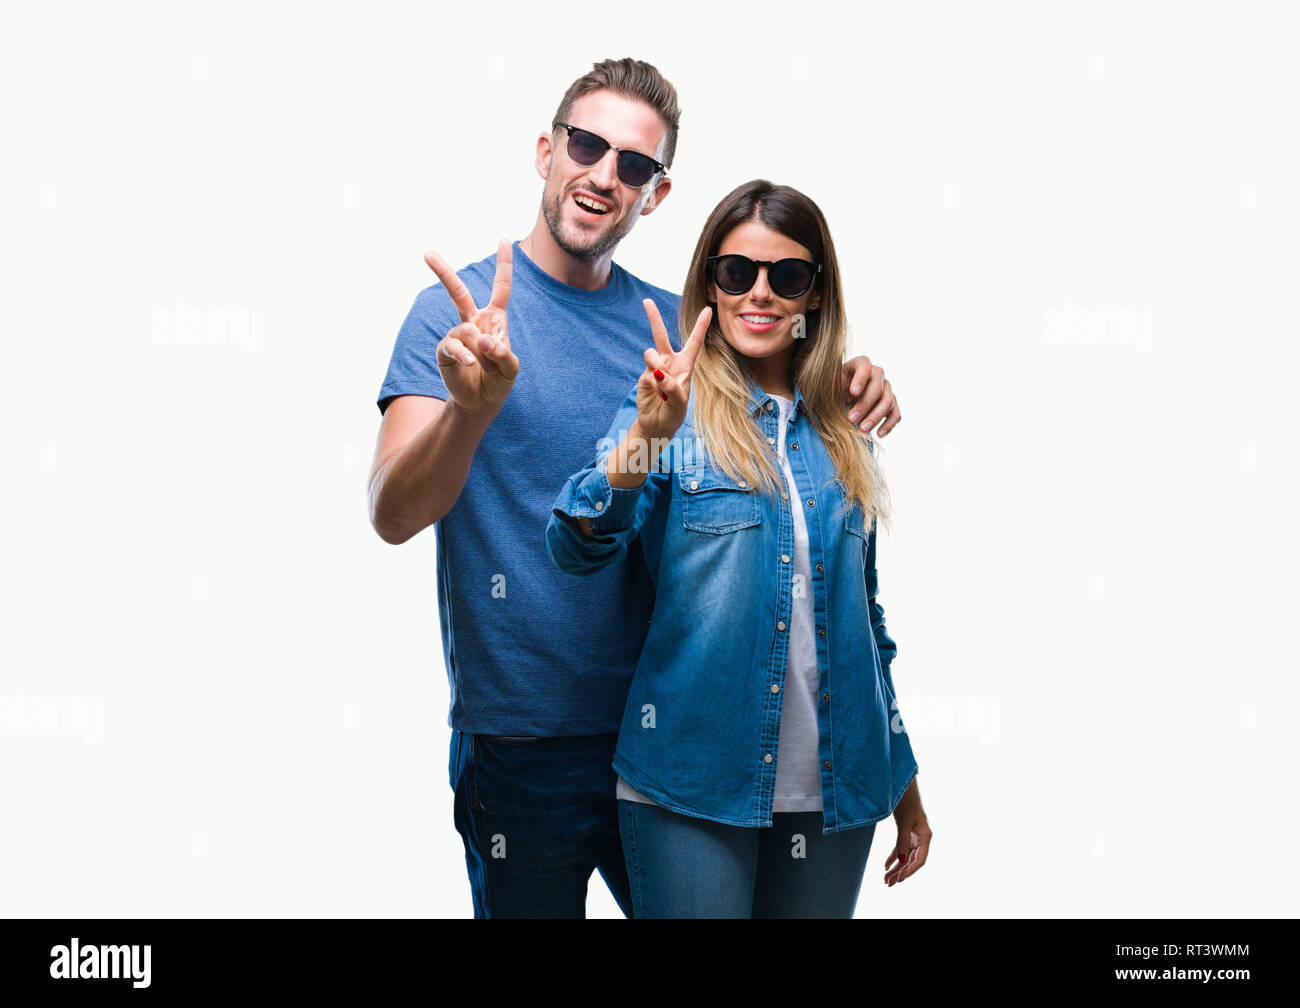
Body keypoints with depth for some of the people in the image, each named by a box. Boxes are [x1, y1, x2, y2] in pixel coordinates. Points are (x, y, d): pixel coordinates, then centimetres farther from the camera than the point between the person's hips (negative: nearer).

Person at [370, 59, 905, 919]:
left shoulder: (671, 322, 4)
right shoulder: (459, 312, -9)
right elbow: (394, 515, -21)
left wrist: (846, 395, -7)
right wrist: (472, 407, -42)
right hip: (522, 742, -4)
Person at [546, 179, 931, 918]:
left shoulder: (845, 437, 9)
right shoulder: (673, 414, -3)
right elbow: (578, 549, -18)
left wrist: (906, 789, 16)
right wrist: (644, 439, -36)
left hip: (834, 794, 4)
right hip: (692, 786, -4)